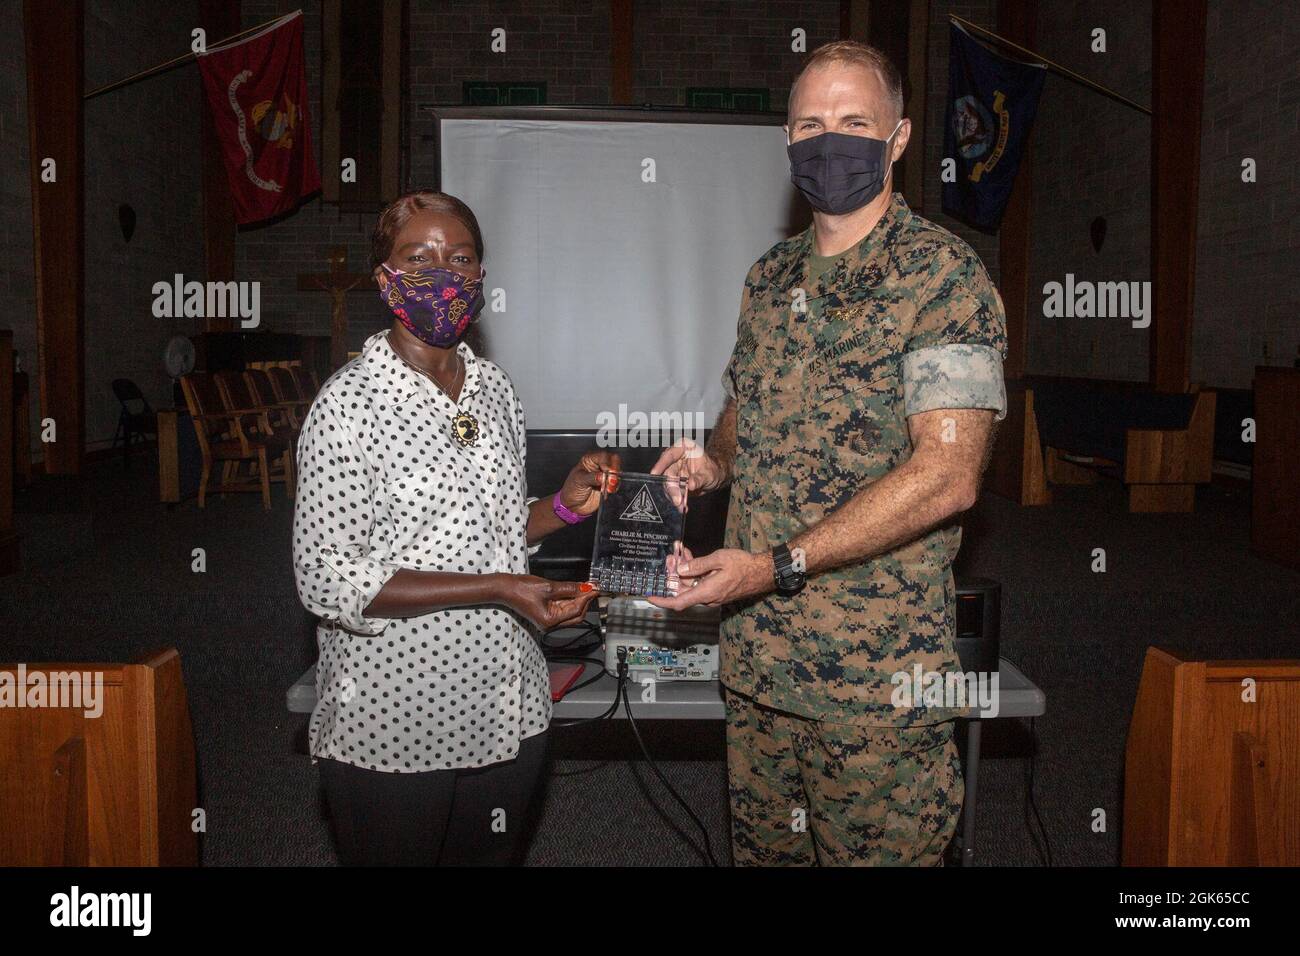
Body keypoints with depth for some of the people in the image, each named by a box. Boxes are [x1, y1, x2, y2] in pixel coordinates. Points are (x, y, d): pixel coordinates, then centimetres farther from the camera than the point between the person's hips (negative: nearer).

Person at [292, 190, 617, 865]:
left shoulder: (494, 389, 7)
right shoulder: (350, 404, -14)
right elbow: (327, 580, -18)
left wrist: (565, 505, -3)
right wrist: (495, 590, -22)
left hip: (504, 716, 6)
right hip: (392, 729, -6)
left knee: (493, 855, 21)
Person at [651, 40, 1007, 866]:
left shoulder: (943, 275, -11)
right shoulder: (771, 277, 11)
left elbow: (946, 476, -20)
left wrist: (776, 566, -22)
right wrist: (714, 463, 0)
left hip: (879, 677, -6)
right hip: (753, 656, 6)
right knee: (763, 848, 19)